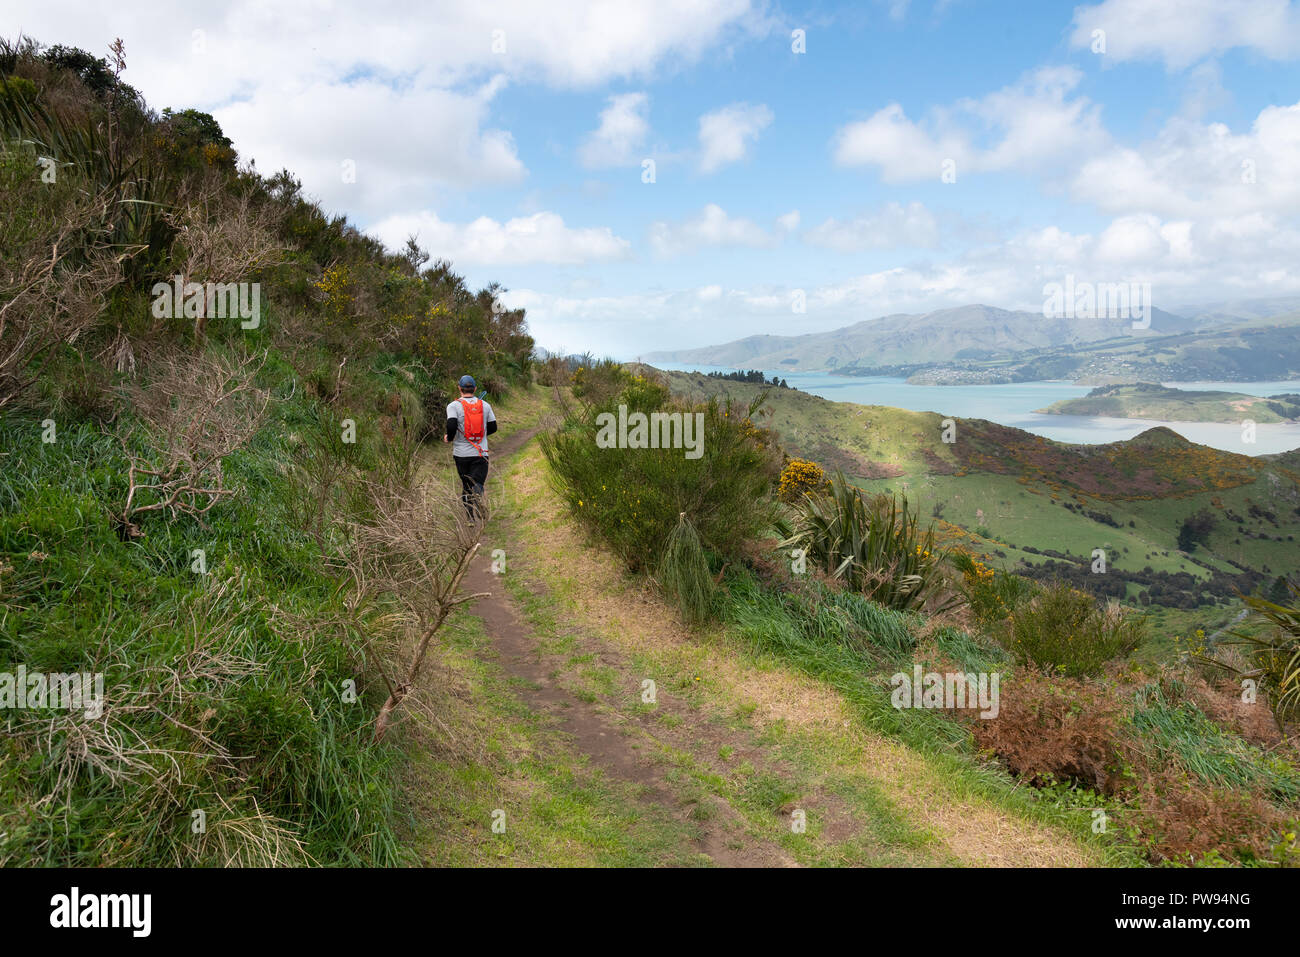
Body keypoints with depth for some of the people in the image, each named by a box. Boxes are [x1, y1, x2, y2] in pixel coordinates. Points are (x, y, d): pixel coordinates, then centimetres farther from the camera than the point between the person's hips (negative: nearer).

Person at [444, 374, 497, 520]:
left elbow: (451, 426, -18)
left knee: (466, 485, 14)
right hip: (481, 454, 1)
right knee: (478, 482, -3)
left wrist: (449, 438, 2)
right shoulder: (485, 405, 5)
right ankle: (476, 494, -37)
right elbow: (493, 427, 9)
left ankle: (470, 515, 12)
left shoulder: (454, 406, -5)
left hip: (462, 453, -1)